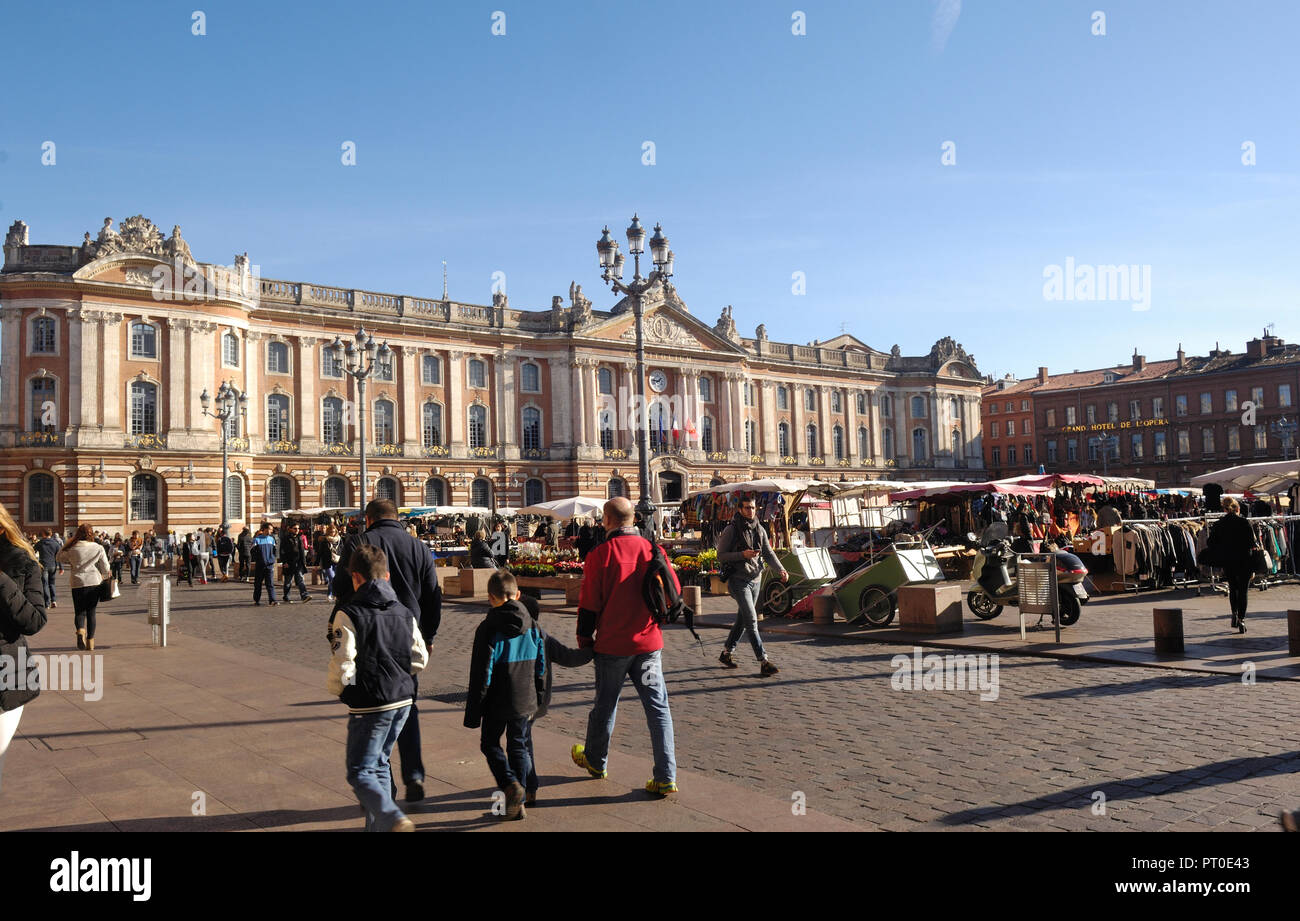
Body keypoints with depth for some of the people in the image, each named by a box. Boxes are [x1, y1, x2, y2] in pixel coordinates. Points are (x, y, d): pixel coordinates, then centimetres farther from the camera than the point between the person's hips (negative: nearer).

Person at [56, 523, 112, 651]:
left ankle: (80, 630, -21)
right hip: (94, 583, 1)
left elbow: (60, 558, 15)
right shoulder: (98, 548, -3)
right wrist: (105, 576, 21)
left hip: (77, 584, -1)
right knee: (91, 612, 10)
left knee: (79, 611, 9)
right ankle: (90, 641, 12)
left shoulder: (72, 549, -4)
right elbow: (106, 568, 2)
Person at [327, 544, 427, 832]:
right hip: (403, 700, 6)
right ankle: (378, 826, 24)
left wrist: (338, 690, 4)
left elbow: (342, 665, -16)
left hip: (369, 705, -6)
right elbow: (420, 658, 9)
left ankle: (394, 819, -19)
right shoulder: (404, 612, 7)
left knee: (360, 771, 2)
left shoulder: (348, 614, -12)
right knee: (379, 765, 20)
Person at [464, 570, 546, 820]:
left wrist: (473, 714, -7)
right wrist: (537, 701, 19)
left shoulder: (488, 630, -16)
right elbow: (541, 669, 8)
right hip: (525, 702, 4)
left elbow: (481, 677, -14)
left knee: (490, 744, 14)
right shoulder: (532, 627, 1)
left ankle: (510, 784, -7)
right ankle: (518, 801, 16)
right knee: (519, 746, 15)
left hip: (497, 704, -4)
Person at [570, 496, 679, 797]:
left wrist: (584, 640, 5)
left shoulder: (599, 555, -11)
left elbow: (589, 604, -8)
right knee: (657, 706, 6)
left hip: (612, 645, -2)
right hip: (649, 643, 2)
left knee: (605, 703, 16)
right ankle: (666, 777, 3)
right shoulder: (652, 549, -3)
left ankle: (595, 760, 37)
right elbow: (673, 591, 4)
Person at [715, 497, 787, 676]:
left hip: (756, 580, 7)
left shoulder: (759, 530, 11)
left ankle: (726, 653, 30)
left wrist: (781, 569, -8)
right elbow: (721, 556, -8)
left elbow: (769, 553, 8)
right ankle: (763, 662, -15)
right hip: (738, 580, -7)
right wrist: (742, 554, -21)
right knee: (751, 620, -13)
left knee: (742, 621, 14)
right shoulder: (731, 530, -7)